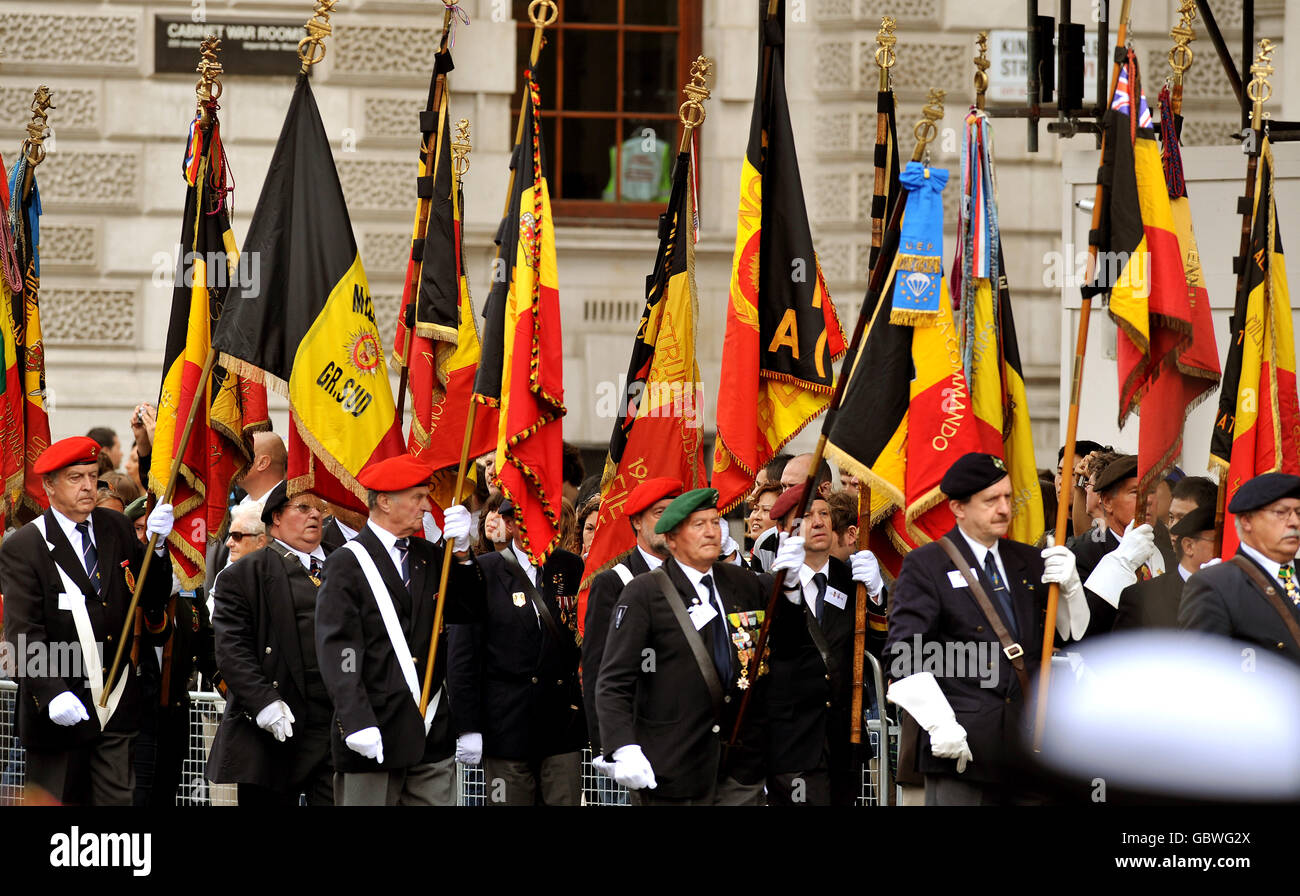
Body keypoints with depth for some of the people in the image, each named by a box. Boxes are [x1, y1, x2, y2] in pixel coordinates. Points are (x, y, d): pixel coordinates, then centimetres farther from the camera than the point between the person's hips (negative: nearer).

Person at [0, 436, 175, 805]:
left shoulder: (116, 528, 9)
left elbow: (153, 596, 11)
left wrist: (155, 546, -8)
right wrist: (52, 694, -28)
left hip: (116, 704, 4)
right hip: (60, 707, -4)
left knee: (117, 799, 2)